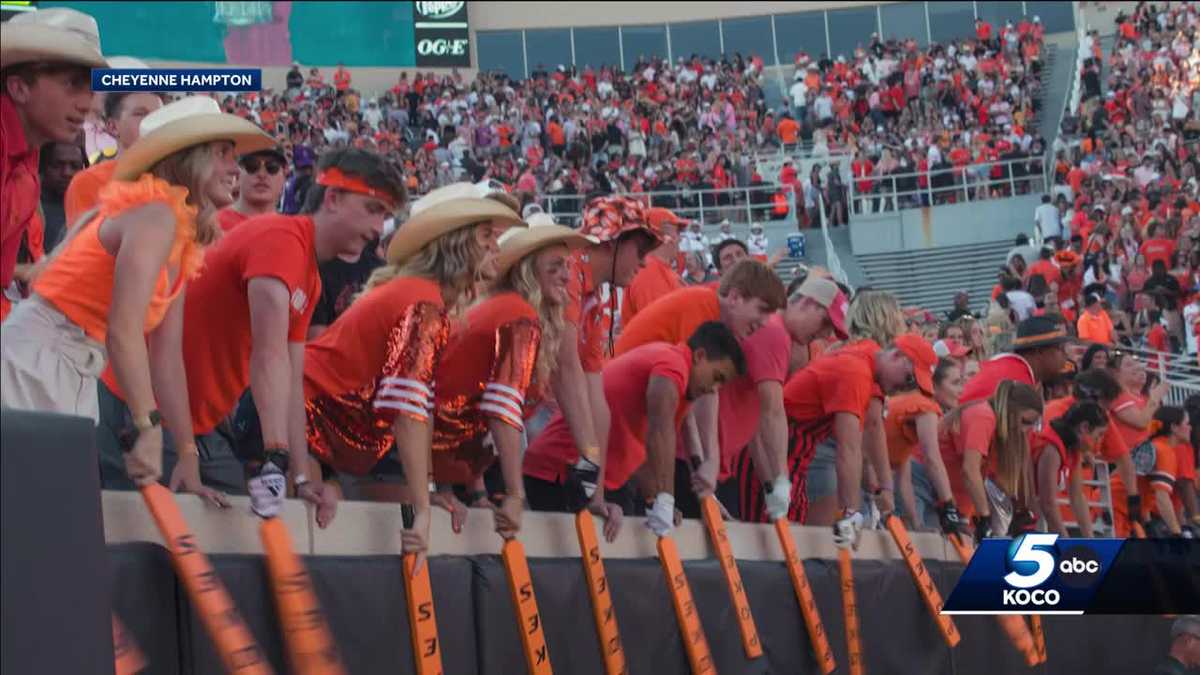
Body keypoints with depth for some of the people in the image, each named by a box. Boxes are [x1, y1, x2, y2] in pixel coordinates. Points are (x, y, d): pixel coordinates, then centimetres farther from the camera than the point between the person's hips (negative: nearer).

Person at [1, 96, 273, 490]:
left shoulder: (184, 242, 13)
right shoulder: (156, 215, -15)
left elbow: (166, 355, 14)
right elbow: (123, 330, -25)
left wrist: (189, 456, 12)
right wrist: (147, 427, -26)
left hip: (78, 373, 9)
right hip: (37, 355, -9)